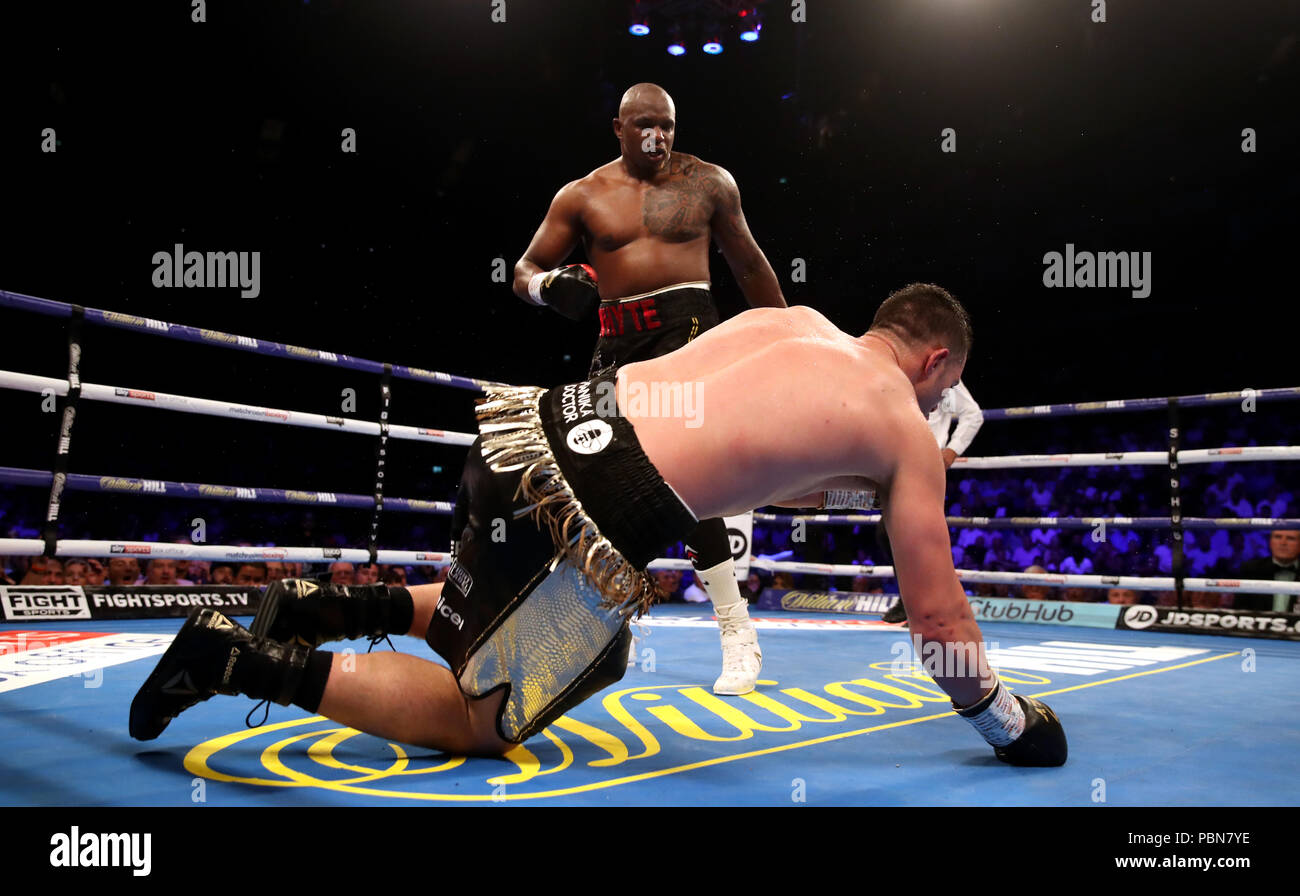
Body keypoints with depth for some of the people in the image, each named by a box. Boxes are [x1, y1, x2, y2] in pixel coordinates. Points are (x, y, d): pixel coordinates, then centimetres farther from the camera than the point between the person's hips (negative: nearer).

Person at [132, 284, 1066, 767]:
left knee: (521, 623, 35)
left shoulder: (794, 320, 22)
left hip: (548, 418, 8)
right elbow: (937, 616, 9)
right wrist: (1014, 725, 24)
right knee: (475, 720, 11)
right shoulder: (910, 435, 6)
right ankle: (244, 661, 2)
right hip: (594, 510, -8)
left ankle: (332, 604, 21)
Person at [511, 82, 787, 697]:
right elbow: (525, 270, 10)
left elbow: (747, 262, 17)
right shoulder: (582, 196, 8)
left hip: (685, 323, -4)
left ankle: (737, 633, -16)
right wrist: (550, 285, -14)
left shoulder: (708, 183, 7)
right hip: (617, 339, 4)